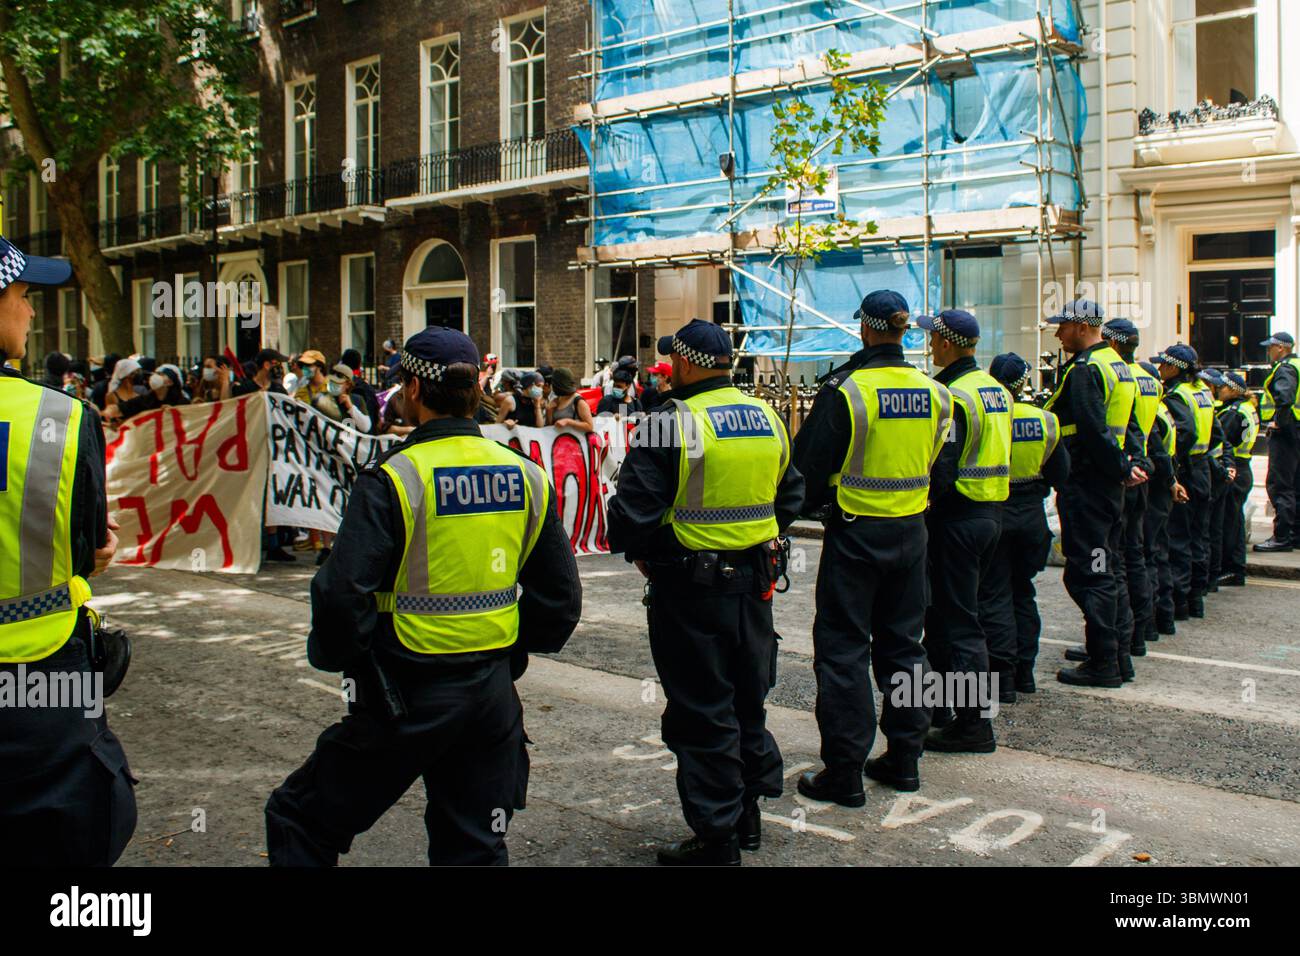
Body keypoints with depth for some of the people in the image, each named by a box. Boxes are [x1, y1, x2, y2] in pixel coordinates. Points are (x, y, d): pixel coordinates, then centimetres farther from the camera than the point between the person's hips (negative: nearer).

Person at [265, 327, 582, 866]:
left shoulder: (395, 479, -16)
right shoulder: (526, 477, 1)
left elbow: (342, 595, -21)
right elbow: (561, 599, 6)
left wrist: (330, 655, -1)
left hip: (405, 700, -5)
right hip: (493, 698, 5)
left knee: (298, 820, 16)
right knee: (476, 850, 18)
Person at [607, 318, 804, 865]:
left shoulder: (670, 423, -16)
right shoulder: (766, 417, 6)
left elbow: (633, 511, -18)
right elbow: (791, 495, 15)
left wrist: (636, 552, 1)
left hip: (690, 589, -7)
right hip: (754, 582, 7)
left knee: (702, 713, 4)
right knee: (748, 701, 19)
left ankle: (717, 836, 12)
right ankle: (747, 815, 33)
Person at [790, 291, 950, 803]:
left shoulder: (845, 390, -15)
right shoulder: (932, 392, 0)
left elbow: (809, 462, -9)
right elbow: (933, 460, 11)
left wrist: (814, 505, 8)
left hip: (855, 531, -5)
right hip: (911, 530, 5)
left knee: (843, 648, 3)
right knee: (902, 641, 17)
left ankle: (844, 772, 6)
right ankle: (903, 758, 25)